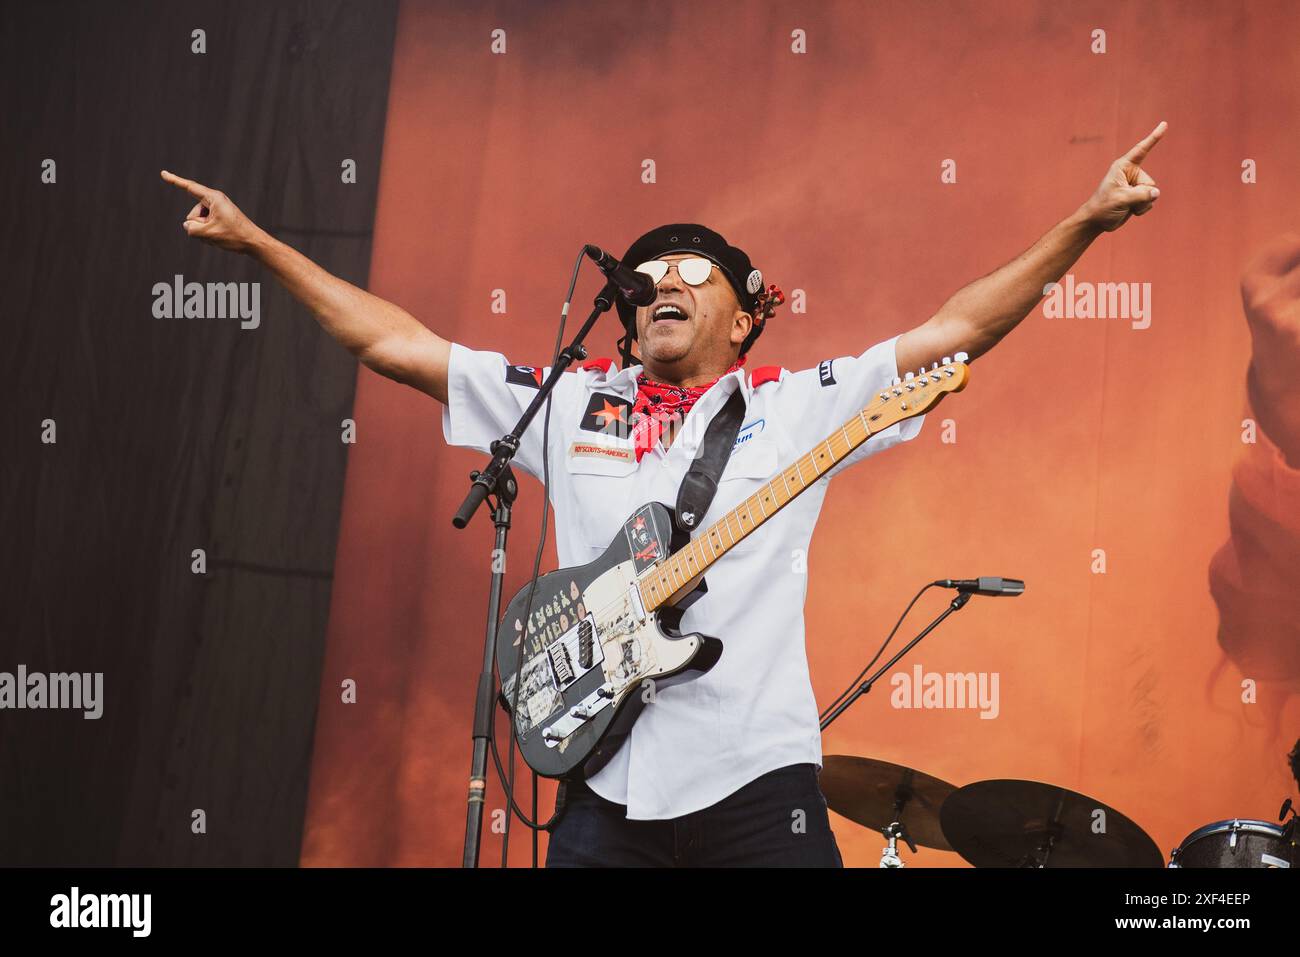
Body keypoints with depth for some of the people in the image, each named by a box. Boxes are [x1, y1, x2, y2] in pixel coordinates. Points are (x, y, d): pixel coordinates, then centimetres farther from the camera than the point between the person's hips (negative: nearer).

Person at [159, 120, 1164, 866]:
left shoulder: (799, 406, 5)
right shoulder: (571, 404, 11)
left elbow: (960, 327, 0)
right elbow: (394, 342, 12)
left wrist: (1085, 224, -8)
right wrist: (256, 240, 12)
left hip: (757, 780, -2)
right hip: (604, 787, 2)